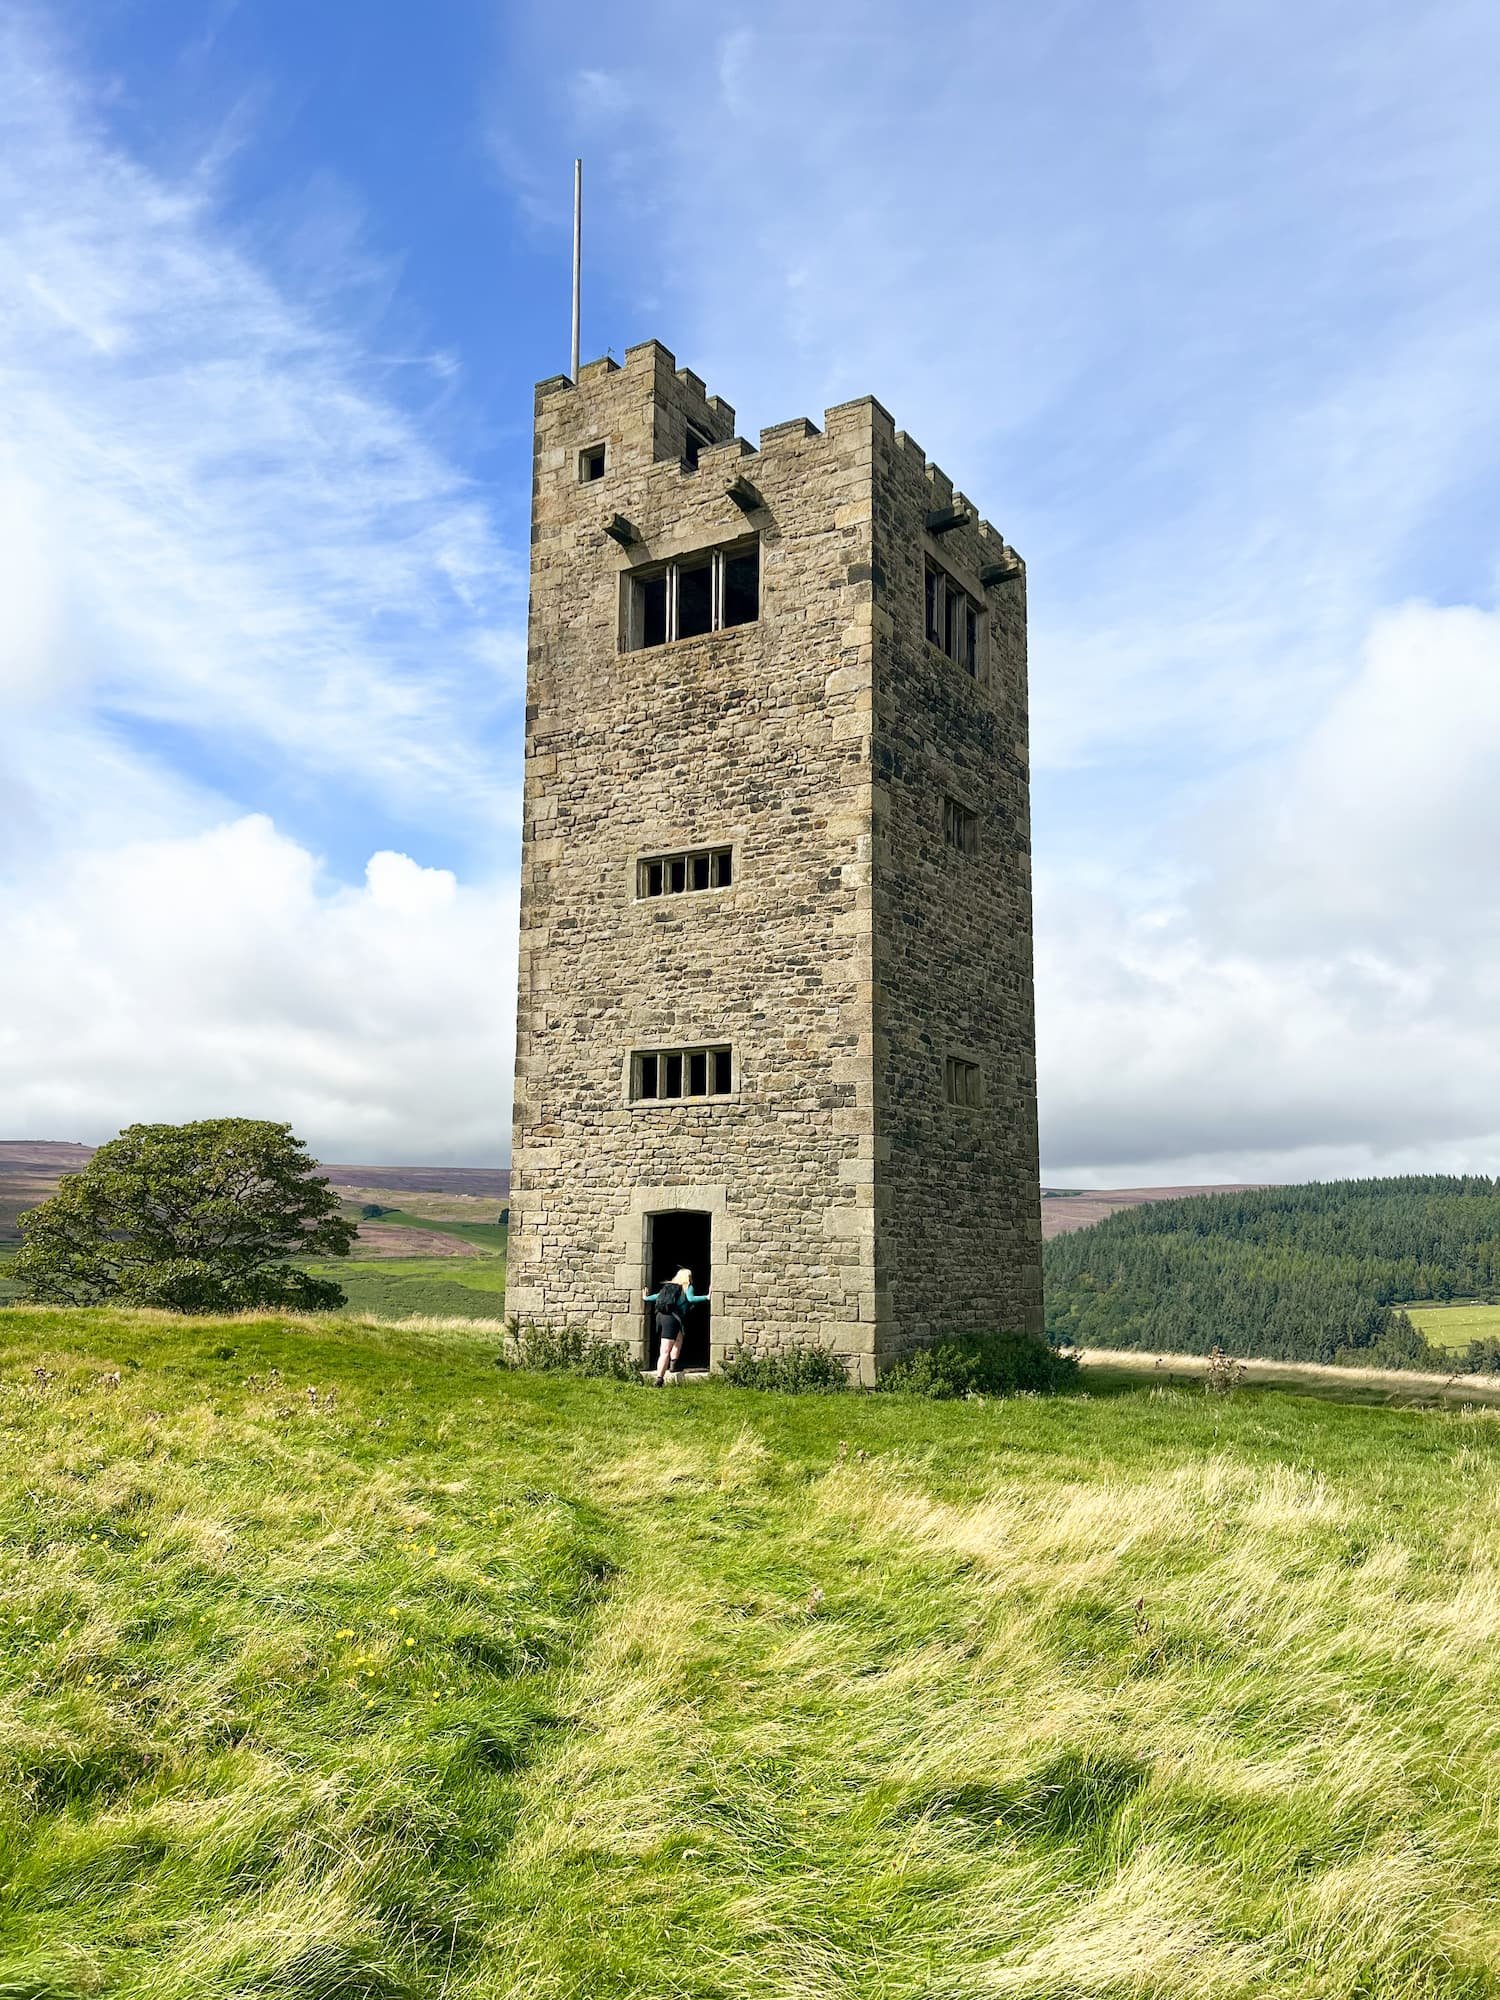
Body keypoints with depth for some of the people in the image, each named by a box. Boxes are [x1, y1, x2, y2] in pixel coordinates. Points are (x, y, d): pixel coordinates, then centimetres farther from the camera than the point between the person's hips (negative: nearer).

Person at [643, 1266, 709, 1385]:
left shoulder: (668, 1286, 20)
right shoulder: (687, 1287, 6)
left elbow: (658, 1295, 16)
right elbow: (691, 1298, -12)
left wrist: (646, 1298, 32)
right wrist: (706, 1297, -9)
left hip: (660, 1316, 7)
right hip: (672, 1319, -7)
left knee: (678, 1339, 30)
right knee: (665, 1352, -6)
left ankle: (673, 1365, 28)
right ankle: (659, 1379, -8)